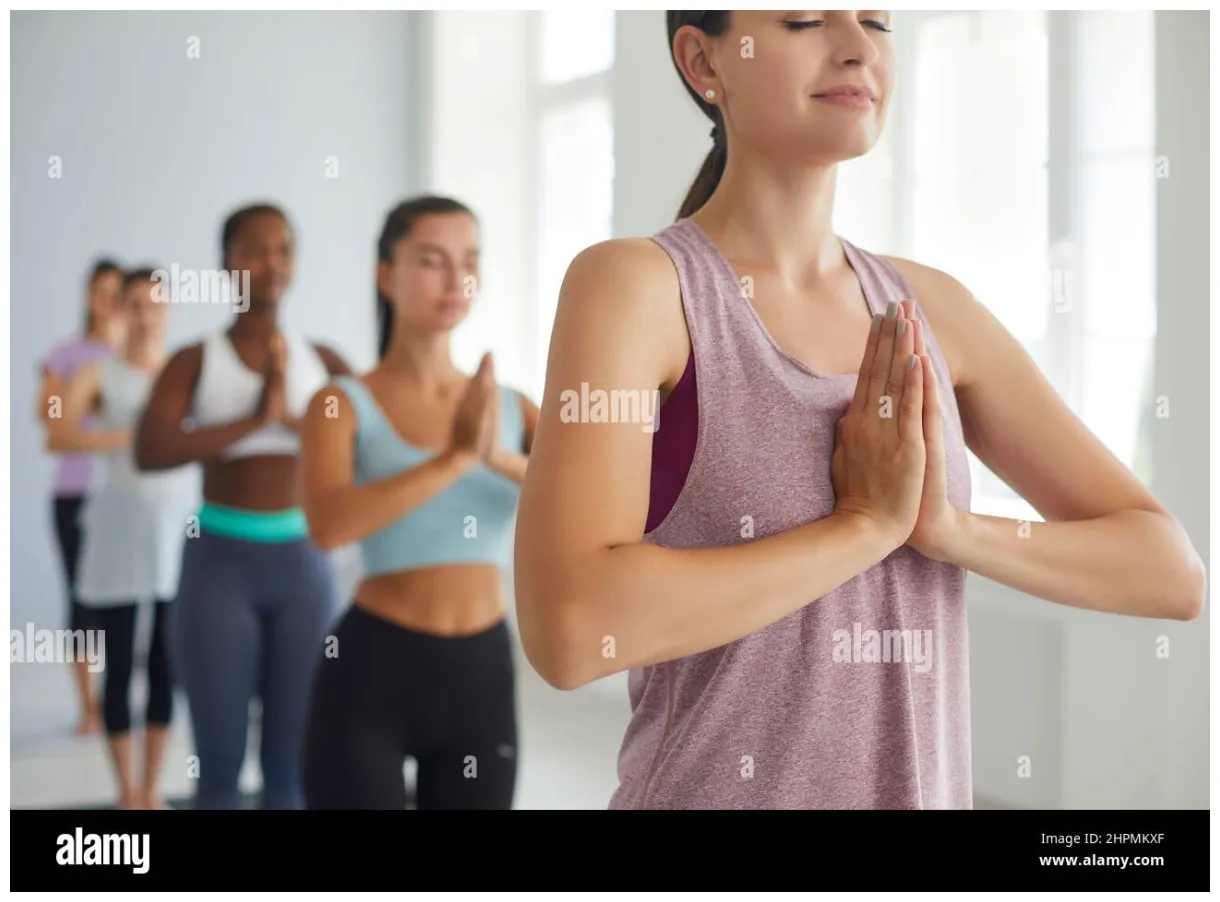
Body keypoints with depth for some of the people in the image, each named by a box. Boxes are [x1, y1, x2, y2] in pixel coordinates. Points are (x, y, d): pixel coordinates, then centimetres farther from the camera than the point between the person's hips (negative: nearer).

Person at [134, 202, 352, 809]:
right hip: (219, 566, -2)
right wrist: (253, 421, -24)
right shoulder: (195, 362, -3)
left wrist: (296, 419, -18)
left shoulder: (322, 362, 4)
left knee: (292, 762, 8)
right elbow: (149, 452, -20)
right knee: (219, 764, 4)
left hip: (303, 565, 2)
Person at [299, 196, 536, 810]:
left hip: (482, 676, 4)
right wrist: (455, 457, -31)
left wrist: (502, 459, -24)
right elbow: (328, 526, -25)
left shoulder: (512, 408, 6)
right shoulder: (343, 405, -5)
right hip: (372, 672, -4)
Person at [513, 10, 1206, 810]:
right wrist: (865, 523, -17)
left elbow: (1173, 573, 2)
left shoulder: (930, 308, 4)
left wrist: (945, 527, -13)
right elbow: (568, 631, -24)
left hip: (925, 787, 5)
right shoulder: (631, 283, -11)